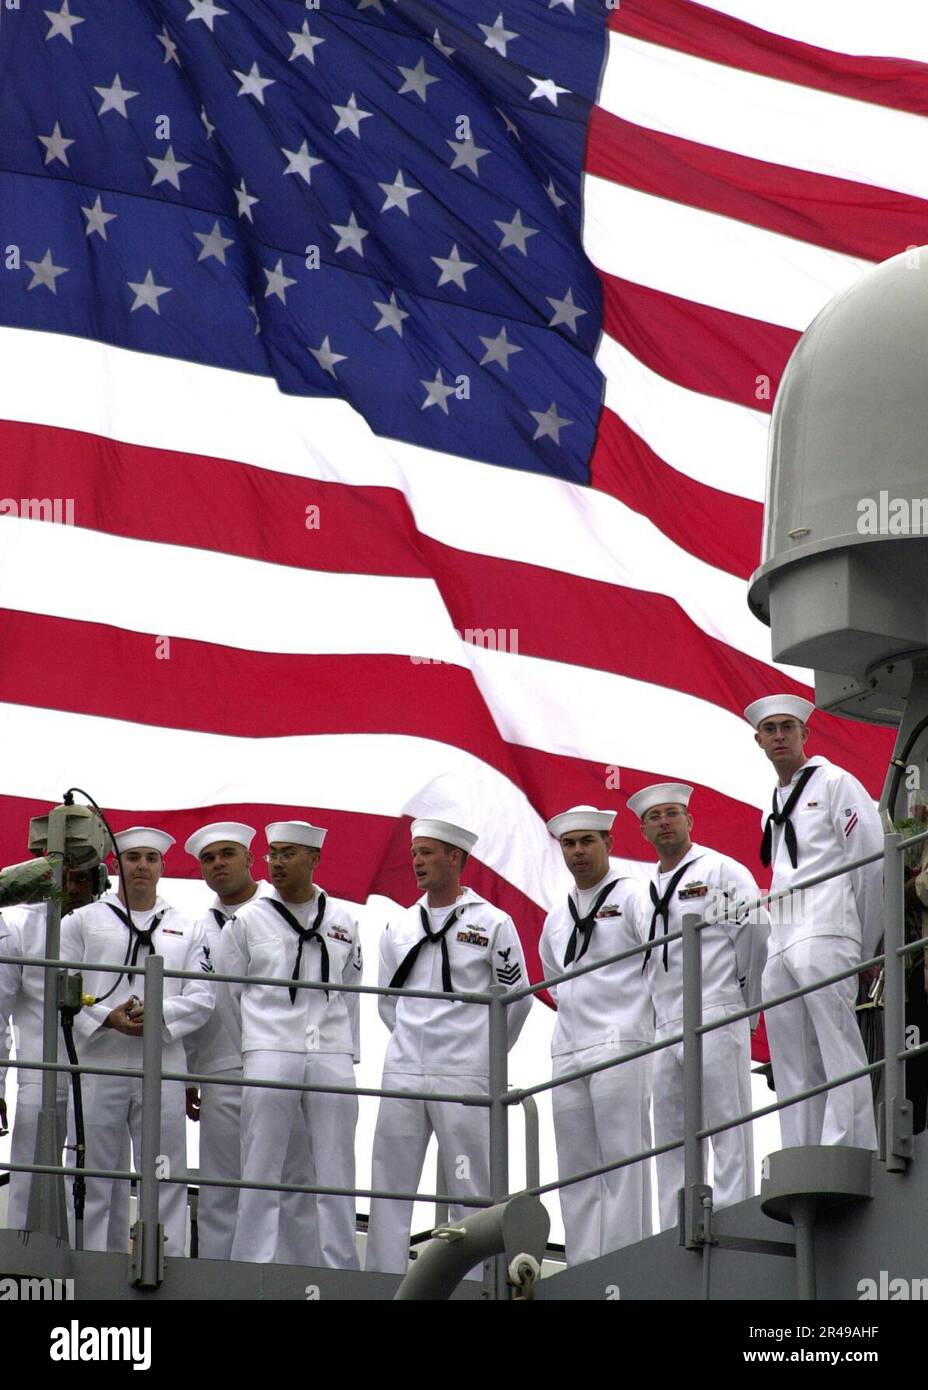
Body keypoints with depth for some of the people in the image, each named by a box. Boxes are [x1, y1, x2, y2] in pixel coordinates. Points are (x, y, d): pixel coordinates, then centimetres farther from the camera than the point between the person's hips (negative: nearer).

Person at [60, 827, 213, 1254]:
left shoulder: (187, 930, 17)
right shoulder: (83, 922, 11)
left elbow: (201, 998, 7)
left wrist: (159, 1014, -12)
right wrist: (107, 1018, -14)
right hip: (97, 1065, -1)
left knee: (165, 1178, 0)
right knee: (93, 1176, -1)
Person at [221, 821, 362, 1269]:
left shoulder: (342, 920, 13)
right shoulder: (248, 921, 6)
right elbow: (223, 996, 9)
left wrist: (348, 1055, 14)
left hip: (331, 1060, 2)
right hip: (270, 1056, -2)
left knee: (334, 1179, 2)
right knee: (262, 1177, -4)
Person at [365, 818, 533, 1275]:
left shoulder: (491, 923, -2)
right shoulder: (400, 926, 12)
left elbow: (516, 998, 3)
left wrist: (483, 1053, 8)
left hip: (464, 1076, -5)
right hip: (401, 1073, 5)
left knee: (470, 1191, -2)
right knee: (389, 1186, 4)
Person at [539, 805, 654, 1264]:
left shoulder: (633, 896, 0)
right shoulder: (557, 918, 20)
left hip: (621, 1046, -7)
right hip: (568, 1053, 7)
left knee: (623, 1161, -11)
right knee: (576, 1172, 5)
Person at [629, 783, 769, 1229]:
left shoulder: (721, 871, 0)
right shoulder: (643, 889, 18)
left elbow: (756, 933, -4)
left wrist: (744, 1005, 0)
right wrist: (654, 1013, 14)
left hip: (716, 1019, -7)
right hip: (666, 1026, 7)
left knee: (727, 1127, -9)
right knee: (670, 1141, 5)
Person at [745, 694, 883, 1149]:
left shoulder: (834, 783, 3)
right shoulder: (774, 807, 25)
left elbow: (873, 863, -2)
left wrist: (866, 946, -2)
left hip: (824, 936, -8)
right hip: (781, 942, 8)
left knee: (838, 1053, -14)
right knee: (793, 1069, 3)